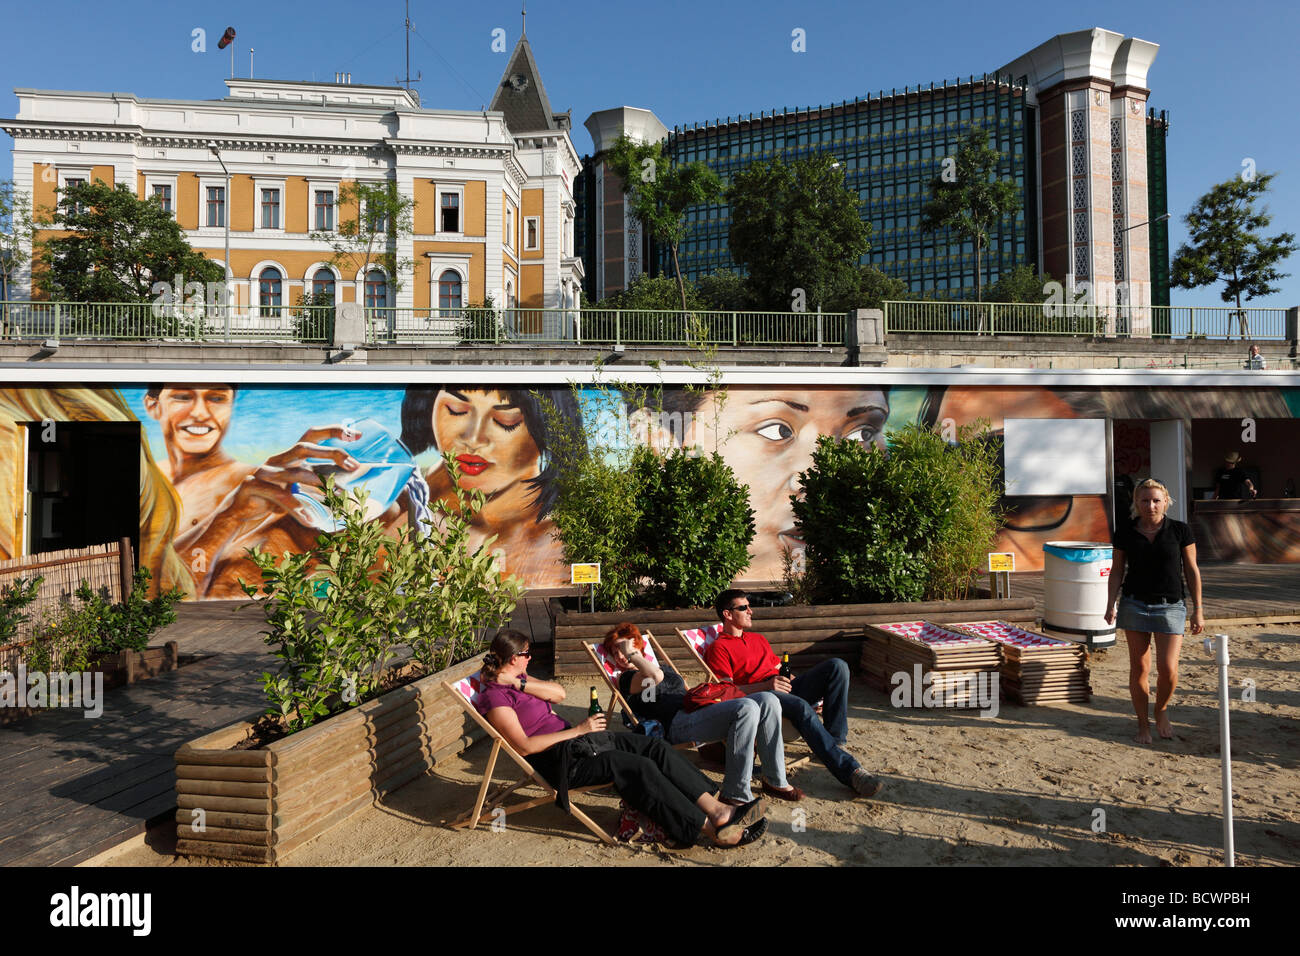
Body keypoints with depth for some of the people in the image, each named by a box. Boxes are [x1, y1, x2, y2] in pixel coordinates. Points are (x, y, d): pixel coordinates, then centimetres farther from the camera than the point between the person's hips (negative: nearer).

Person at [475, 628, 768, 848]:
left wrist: (520, 683, -10)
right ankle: (712, 829, -22)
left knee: (656, 748, -9)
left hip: (573, 738, 9)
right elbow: (524, 746, -19)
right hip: (557, 758, -9)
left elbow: (559, 693, 4)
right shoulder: (494, 696, -11)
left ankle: (716, 809, -15)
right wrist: (579, 730, -16)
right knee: (640, 768, -25)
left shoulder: (515, 677, 16)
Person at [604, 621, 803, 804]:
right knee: (746, 708, -30)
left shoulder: (664, 667, 30)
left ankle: (775, 781, -3)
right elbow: (655, 676, -16)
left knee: (768, 701, -8)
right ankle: (736, 794, -28)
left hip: (702, 711, 8)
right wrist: (632, 655, -6)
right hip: (676, 724, -8)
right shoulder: (626, 679, 4)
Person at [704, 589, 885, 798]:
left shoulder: (758, 639, 32)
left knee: (837, 666, -15)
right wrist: (765, 686, -21)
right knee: (801, 706, -39)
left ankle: (836, 742, -19)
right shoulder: (718, 648, 6)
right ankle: (849, 770, -40)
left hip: (786, 691, 7)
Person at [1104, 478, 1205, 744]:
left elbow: (1192, 571, 3)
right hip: (1134, 605, 1)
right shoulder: (1125, 535, 2)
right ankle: (1143, 724, 19)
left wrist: (1198, 609, 3)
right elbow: (1117, 572, 7)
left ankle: (1162, 710, 21)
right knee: (1139, 667, 5)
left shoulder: (1180, 531, -1)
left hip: (1170, 606, -1)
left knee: (1168, 668, -9)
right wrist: (1110, 606, -2)